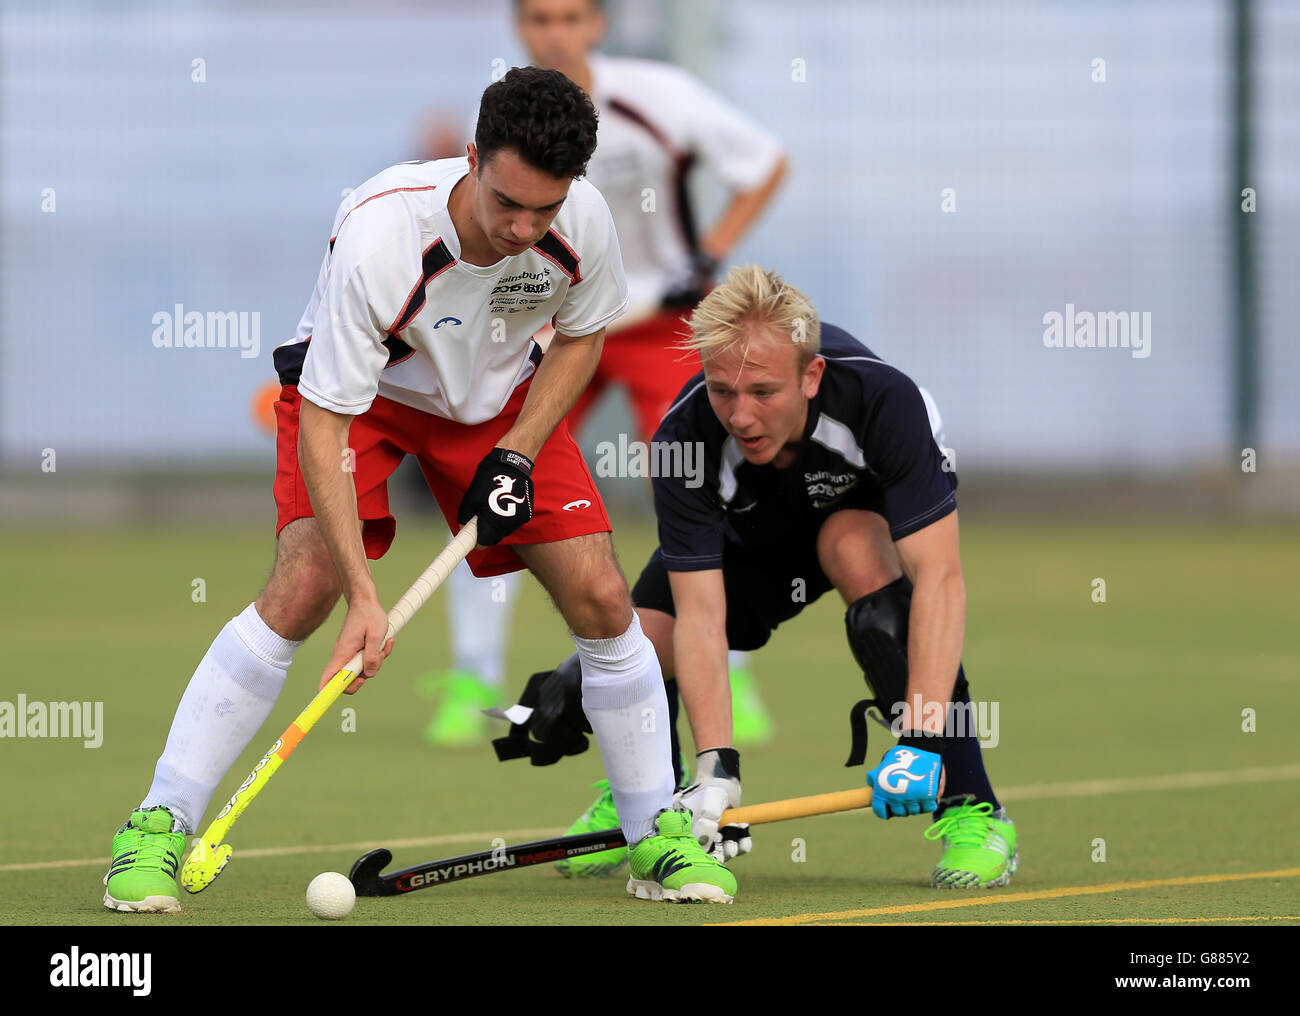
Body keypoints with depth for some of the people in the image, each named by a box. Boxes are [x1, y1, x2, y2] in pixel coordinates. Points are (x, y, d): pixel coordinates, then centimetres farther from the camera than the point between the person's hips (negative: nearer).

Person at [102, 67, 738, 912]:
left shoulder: (583, 221, -25)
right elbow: (322, 424, -35)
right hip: (356, 395, -4)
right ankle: (158, 828, -15)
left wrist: (518, 451, -14)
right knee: (305, 586, -24)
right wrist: (364, 596, -39)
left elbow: (582, 334, -1)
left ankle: (659, 837, 9)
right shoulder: (377, 235, -39)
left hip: (501, 398, 4)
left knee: (600, 596, -8)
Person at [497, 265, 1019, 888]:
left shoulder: (883, 400, -38)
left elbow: (938, 577, -42)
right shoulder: (686, 439, -33)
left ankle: (972, 811, -30)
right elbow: (699, 614, -34)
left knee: (856, 549, -38)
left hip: (867, 513, -2)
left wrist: (921, 740, -51)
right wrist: (716, 769, -45)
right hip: (745, 545, 2)